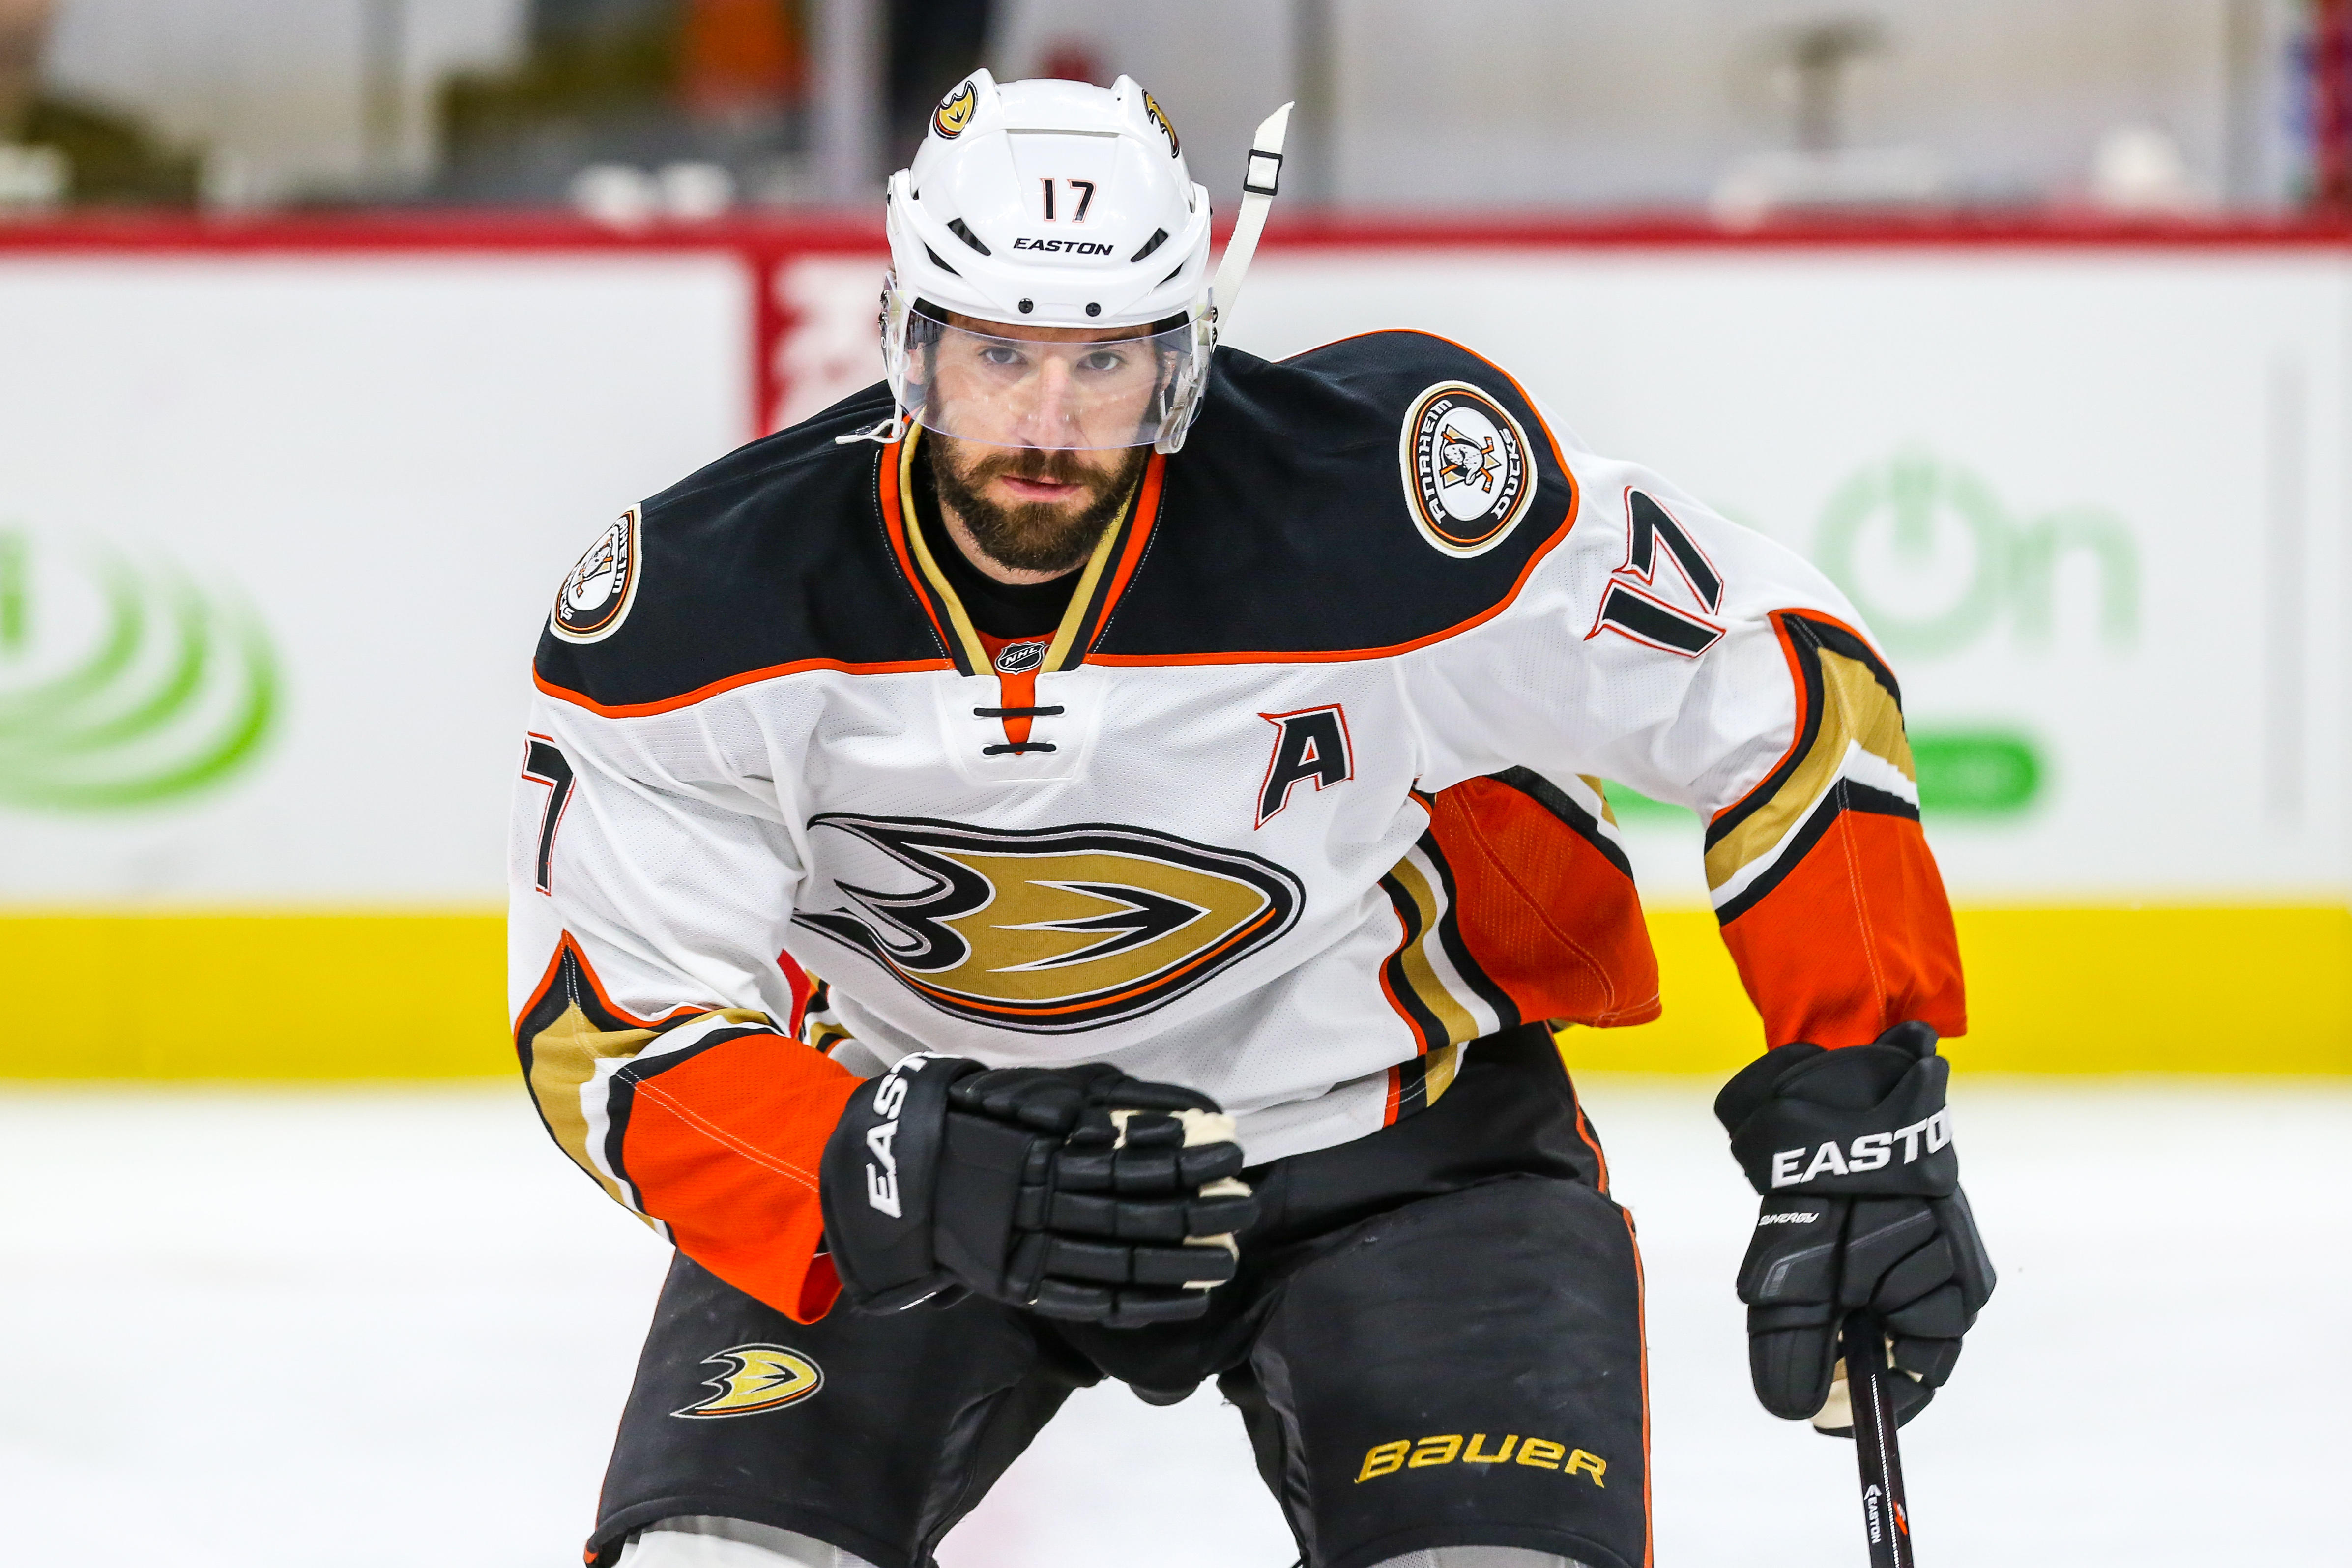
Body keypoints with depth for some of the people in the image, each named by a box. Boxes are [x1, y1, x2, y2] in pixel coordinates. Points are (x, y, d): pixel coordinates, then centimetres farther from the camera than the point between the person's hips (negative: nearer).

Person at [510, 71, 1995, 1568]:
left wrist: (1858, 1106, -15)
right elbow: (615, 1038, -16)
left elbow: (1781, 686, -14)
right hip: (905, 1118, 1)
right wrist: (909, 1178, -34)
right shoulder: (693, 608, -21)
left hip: (1384, 1129, -1)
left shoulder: (1391, 501, -26)